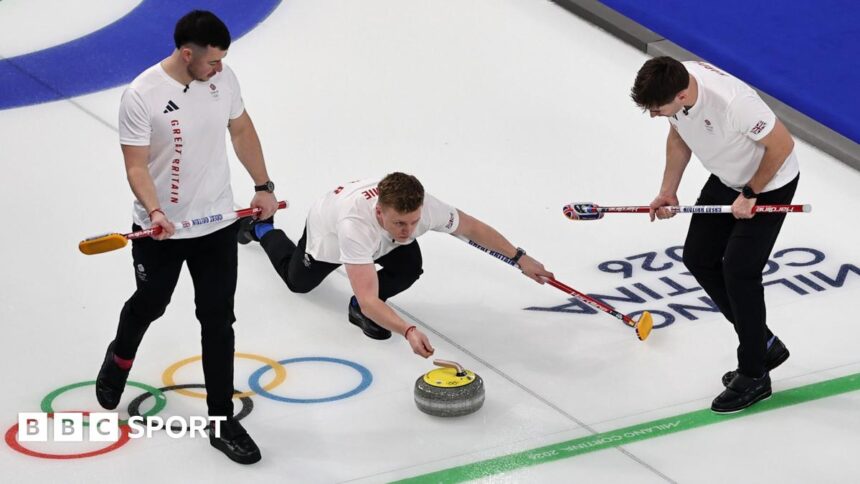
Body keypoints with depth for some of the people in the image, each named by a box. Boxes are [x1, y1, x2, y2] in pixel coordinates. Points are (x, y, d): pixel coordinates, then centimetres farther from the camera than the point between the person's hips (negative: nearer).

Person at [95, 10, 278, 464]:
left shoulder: (223, 78, -6)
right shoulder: (141, 96, -22)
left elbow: (241, 130, 10)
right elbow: (136, 166, -20)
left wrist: (264, 186, 11)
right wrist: (154, 211, -35)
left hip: (217, 224, 3)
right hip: (161, 230, -3)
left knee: (218, 321, 3)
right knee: (149, 304, 20)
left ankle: (222, 421, 11)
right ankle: (120, 358, 54)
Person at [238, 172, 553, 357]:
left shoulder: (425, 207, -40)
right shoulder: (355, 224, -53)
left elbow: (472, 228, -20)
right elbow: (369, 299, -57)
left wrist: (520, 258, -20)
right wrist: (408, 332, -71)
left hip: (380, 238, 3)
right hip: (328, 229, -3)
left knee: (408, 268, -25)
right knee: (298, 282, 23)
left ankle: (359, 310, 2)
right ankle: (262, 228, 49)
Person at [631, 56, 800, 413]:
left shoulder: (734, 102, -41)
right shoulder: (671, 83, -17)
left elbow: (782, 144, -27)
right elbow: (679, 136, 3)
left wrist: (750, 195, -19)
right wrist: (668, 191, 0)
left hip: (769, 184, -8)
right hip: (726, 179, 8)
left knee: (738, 271, -9)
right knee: (698, 257, 9)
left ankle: (754, 376, 8)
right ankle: (763, 344, 24)